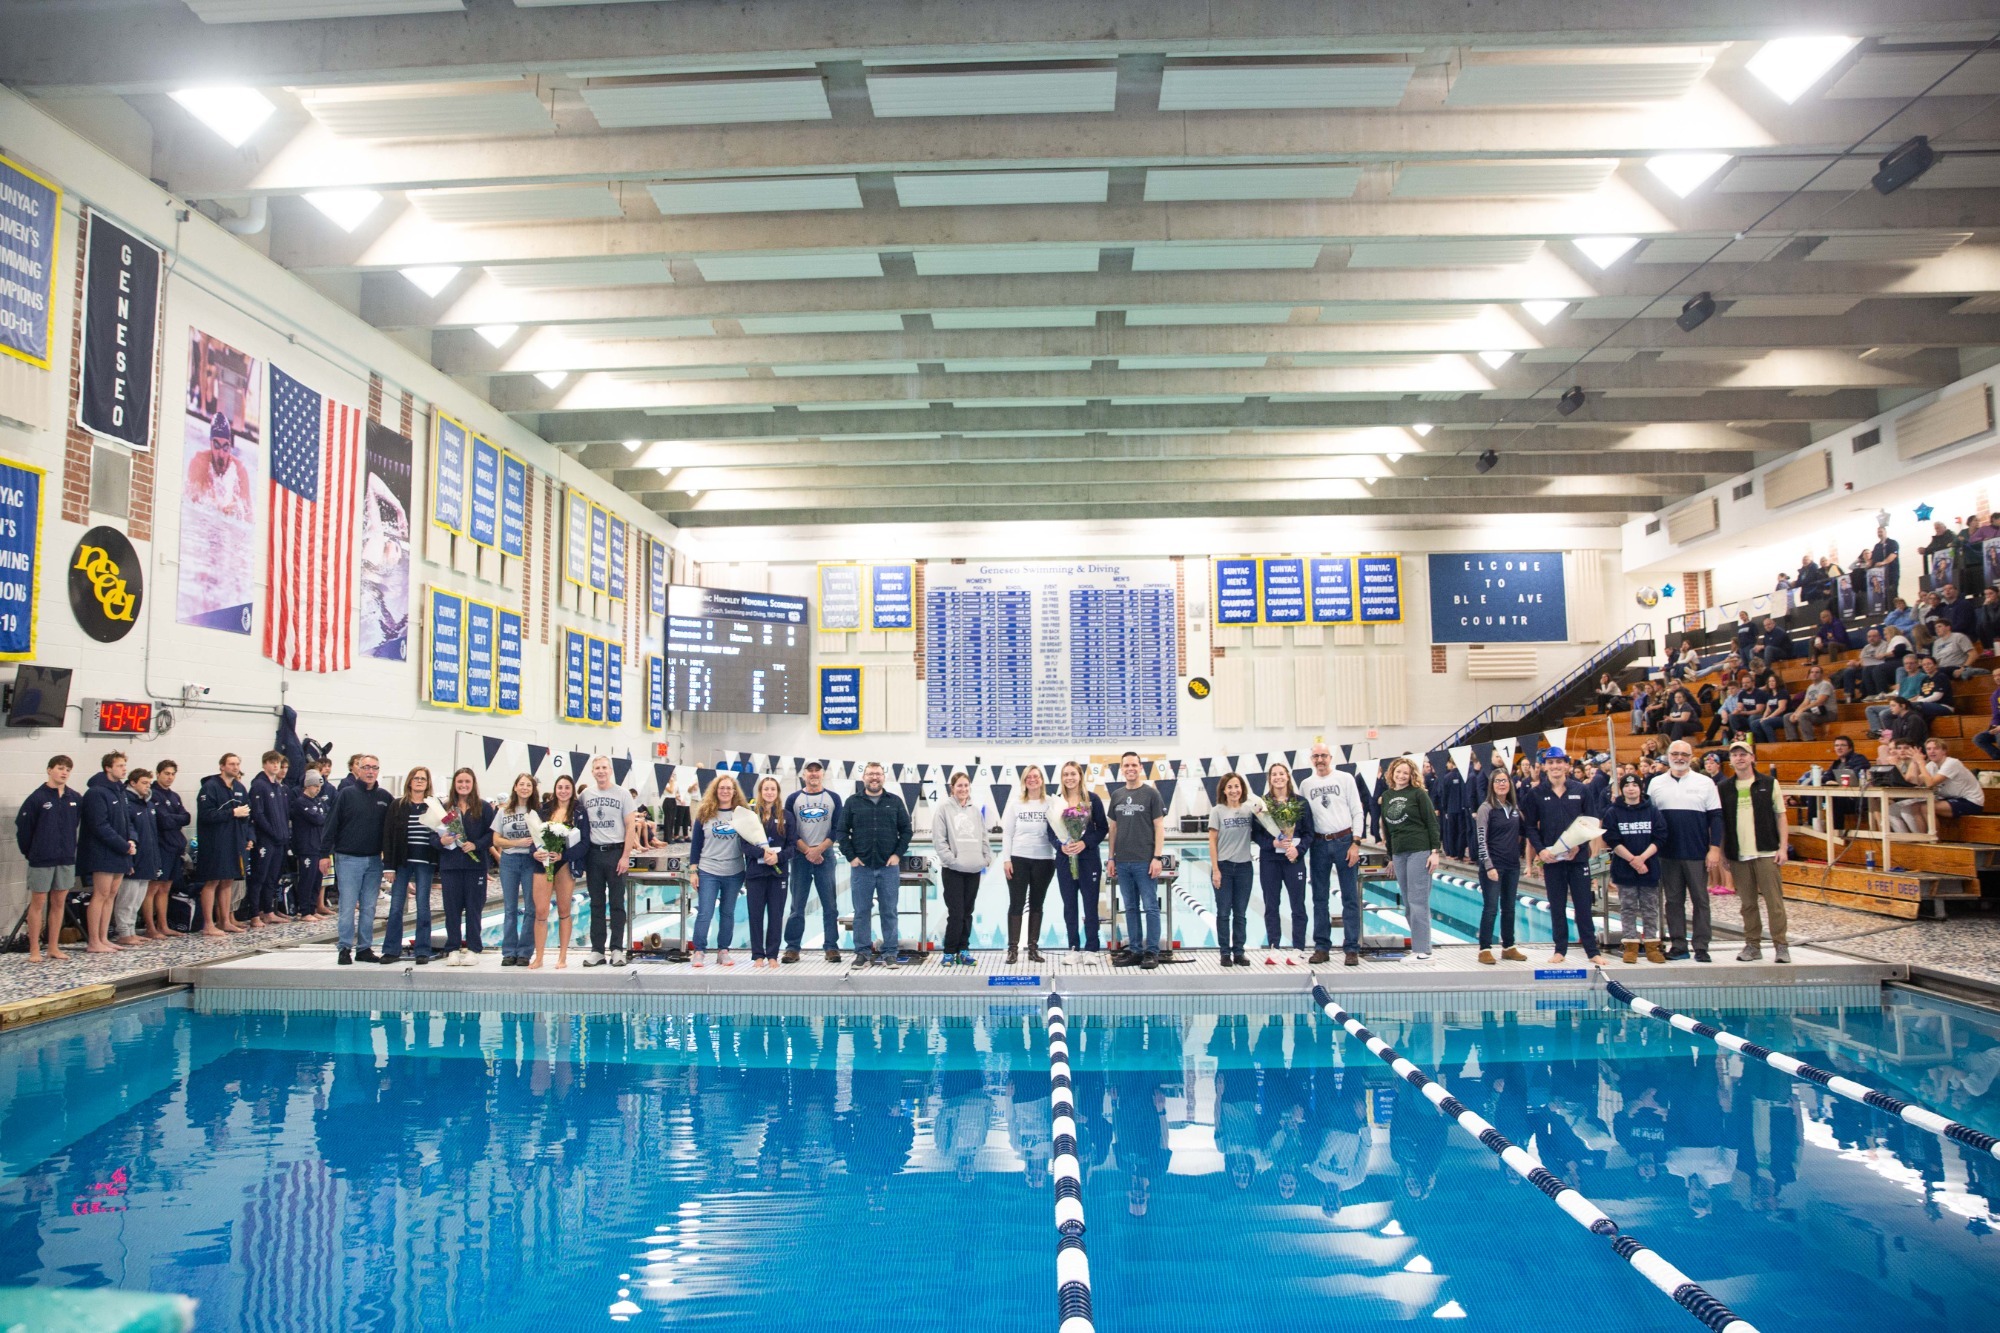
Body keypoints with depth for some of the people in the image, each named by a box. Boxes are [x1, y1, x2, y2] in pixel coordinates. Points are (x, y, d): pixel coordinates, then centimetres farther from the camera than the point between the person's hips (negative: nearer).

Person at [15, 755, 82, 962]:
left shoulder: (76, 799, 3)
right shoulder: (37, 798, -9)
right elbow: (22, 827, -5)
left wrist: (72, 848, 10)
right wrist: (30, 852, 1)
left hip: (67, 859, 4)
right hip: (42, 860, -4)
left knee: (59, 903, 9)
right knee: (38, 903, 3)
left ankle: (54, 949, 17)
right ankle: (34, 951, 9)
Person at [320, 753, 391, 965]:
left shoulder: (384, 797, 6)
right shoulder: (346, 794, -3)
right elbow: (332, 824, -3)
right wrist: (325, 854, -6)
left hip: (374, 860, 3)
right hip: (348, 858, -3)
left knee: (369, 908, 7)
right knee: (348, 906, -1)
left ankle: (365, 948, 14)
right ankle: (345, 948, 7)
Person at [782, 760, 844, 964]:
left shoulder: (833, 799, 7)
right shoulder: (793, 799, 7)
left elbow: (837, 829, 1)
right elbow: (789, 830, 1)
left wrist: (819, 849, -11)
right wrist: (807, 851, -9)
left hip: (825, 855, 0)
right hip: (800, 856, 0)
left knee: (830, 904, -1)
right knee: (797, 905, 2)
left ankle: (832, 947, 4)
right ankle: (792, 948, 7)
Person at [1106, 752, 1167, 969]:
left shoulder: (1151, 793, -2)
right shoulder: (1117, 796, 11)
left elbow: (1159, 827, -4)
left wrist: (1157, 857, -11)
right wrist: (1111, 858, 11)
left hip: (1145, 862, -4)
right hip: (1123, 862, 5)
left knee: (1150, 907, -1)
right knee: (1131, 908, 10)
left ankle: (1152, 952, 4)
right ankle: (1135, 950, 16)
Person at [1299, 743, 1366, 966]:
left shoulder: (1345, 779, 1)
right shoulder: (1306, 784, 8)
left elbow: (1357, 812, -1)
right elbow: (1302, 816, 9)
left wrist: (1355, 843, -8)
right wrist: (1302, 846, -1)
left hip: (1344, 840, -2)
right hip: (1319, 844, 3)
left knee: (1350, 898, 0)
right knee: (1320, 899, 7)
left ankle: (1351, 947, 5)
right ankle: (1322, 947, 13)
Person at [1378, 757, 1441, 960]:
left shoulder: (1418, 793, -3)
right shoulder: (1386, 796, 12)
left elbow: (1433, 823, -5)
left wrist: (1435, 852, -11)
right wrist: (1390, 857, 18)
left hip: (1419, 851, -6)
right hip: (1398, 853, 6)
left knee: (1418, 901, -7)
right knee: (1407, 903, 7)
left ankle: (1422, 949, -3)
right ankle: (1416, 944, 14)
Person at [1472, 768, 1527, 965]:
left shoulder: (1515, 807, 8)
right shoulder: (1486, 808, -8)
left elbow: (1520, 834, 19)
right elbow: (1481, 840, -12)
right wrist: (1489, 866, -17)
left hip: (1512, 865, 6)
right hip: (1493, 865, -5)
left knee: (1509, 908, 12)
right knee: (1491, 908, -4)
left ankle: (1508, 947, 21)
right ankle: (1484, 949, 1)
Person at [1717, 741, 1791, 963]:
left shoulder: (1769, 783, 3)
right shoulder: (1724, 788, 8)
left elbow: (1780, 816, 4)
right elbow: (1720, 822, 11)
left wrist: (1782, 847, -4)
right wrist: (1721, 852, 6)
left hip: (1766, 853, -2)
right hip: (1738, 855, 2)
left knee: (1774, 901, -3)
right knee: (1747, 903, 6)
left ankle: (1781, 945, 3)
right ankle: (1752, 944, 13)